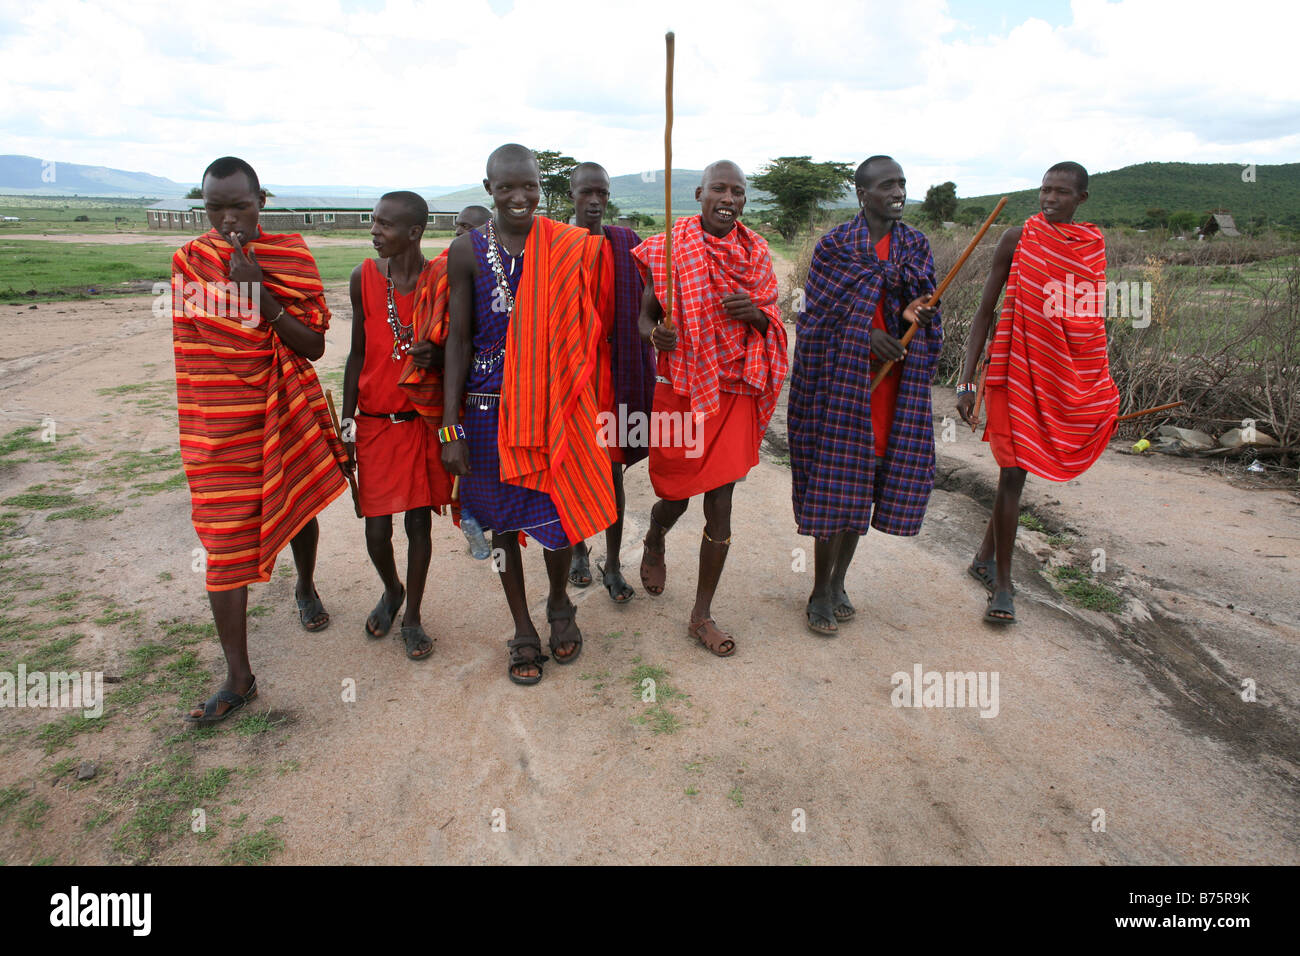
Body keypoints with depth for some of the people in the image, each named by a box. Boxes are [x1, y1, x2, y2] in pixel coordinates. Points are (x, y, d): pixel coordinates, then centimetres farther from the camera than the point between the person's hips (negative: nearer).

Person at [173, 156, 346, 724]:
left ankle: (305, 587, 52)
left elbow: (314, 346, -11)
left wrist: (259, 293, -21)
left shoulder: (292, 258, -4)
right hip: (220, 426, 0)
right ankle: (238, 679, 4)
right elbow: (188, 338, 10)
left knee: (300, 508, 20)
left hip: (289, 414, 1)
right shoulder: (190, 259, 0)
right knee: (225, 542, -3)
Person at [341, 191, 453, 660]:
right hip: (375, 421, 1)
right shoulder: (364, 277, -1)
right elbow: (358, 353, 4)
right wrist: (347, 422, 4)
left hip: (425, 418, -1)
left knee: (419, 520, 6)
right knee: (377, 528, 3)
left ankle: (412, 617, 24)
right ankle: (391, 591, 35)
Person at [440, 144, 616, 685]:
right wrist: (450, 427, -5)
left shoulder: (570, 247, 0)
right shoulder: (468, 251, -3)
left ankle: (559, 604, 37)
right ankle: (523, 632, 28)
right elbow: (458, 340, -2)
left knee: (561, 509, 6)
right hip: (489, 407, 0)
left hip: (553, 405, 1)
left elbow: (580, 329, 6)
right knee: (502, 518, 10)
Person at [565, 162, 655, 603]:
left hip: (613, 369, 0)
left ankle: (613, 565, 14)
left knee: (612, 468, 3)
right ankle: (578, 549, 30)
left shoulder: (625, 243, 4)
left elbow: (641, 306, 5)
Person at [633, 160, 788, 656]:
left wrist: (755, 313, -14)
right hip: (679, 388, -1)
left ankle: (702, 615, 15)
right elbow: (644, 314, 1)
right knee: (675, 494, 9)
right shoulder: (670, 248, -3)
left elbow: (769, 322, 9)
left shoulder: (755, 252, 4)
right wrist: (656, 334, -22)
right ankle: (654, 543, 48)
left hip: (733, 390, 2)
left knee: (720, 504, 1)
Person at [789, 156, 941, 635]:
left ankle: (838, 582, 24)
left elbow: (921, 300, 5)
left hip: (893, 378, 4)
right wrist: (869, 334, -16)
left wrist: (918, 309, -19)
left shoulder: (916, 243, 11)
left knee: (865, 483, 8)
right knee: (836, 478, -5)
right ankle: (820, 592, 9)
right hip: (843, 375, -4)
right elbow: (821, 313, -3)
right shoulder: (835, 244, -1)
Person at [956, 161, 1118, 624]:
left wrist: (1104, 390, 16)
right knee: (1013, 470, -3)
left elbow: (1093, 318, 15)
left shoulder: (1094, 244, 7)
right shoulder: (1018, 239, -3)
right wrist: (967, 381, -10)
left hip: (1070, 376, 3)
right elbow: (985, 312, -4)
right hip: (1017, 370, -3)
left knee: (1017, 466, 8)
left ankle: (986, 552, 28)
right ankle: (1002, 581, 7)